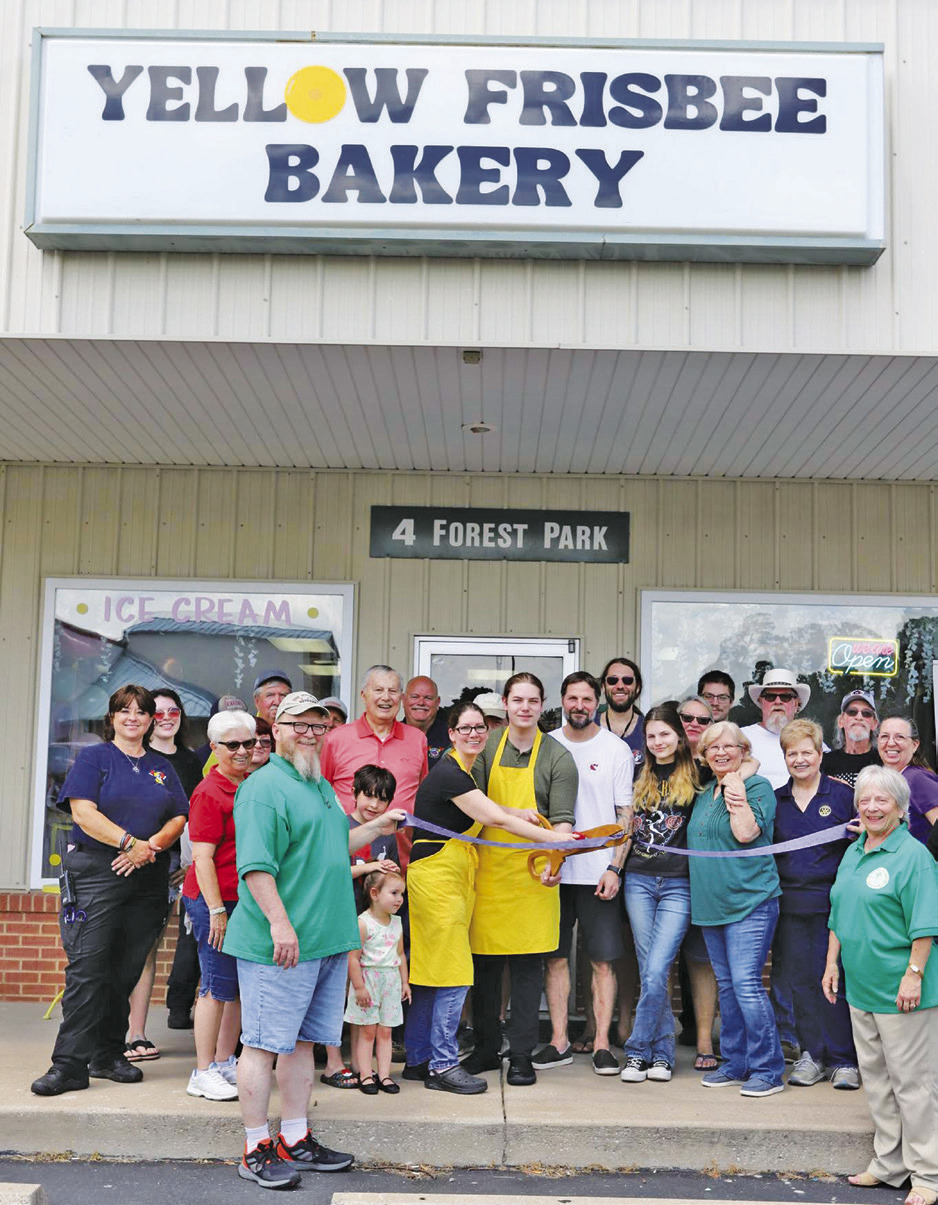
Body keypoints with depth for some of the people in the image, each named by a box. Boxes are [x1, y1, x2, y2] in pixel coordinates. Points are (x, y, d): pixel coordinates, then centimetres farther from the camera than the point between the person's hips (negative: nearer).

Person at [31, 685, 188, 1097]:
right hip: (96, 873, -4)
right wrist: (131, 842, -16)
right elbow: (83, 812, -8)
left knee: (127, 970, 6)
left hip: (148, 878, 4)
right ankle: (70, 1064, -7)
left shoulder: (161, 767, 17)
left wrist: (153, 846, -9)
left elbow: (180, 817, 10)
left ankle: (108, 1055, 16)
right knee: (87, 967, -10)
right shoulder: (93, 757, 4)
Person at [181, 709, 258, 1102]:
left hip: (249, 901, 8)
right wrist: (216, 910, -19)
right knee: (218, 986, -3)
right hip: (215, 899, -8)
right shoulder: (210, 793, -12)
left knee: (241, 985, 12)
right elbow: (202, 856, -15)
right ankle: (203, 1073, 6)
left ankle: (225, 1062, 23)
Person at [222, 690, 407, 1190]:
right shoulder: (264, 787, -11)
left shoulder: (321, 787, 18)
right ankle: (256, 1149, 10)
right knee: (263, 1043, 0)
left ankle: (295, 1141, 25)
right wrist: (279, 922, -25)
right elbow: (255, 865, -19)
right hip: (279, 945, -9)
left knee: (302, 1041, 15)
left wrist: (377, 826, 23)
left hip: (328, 942, 9)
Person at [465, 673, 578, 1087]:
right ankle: (486, 1049, 22)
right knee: (485, 961, 8)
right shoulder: (486, 748, 7)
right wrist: (477, 851, -2)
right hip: (488, 866, 2)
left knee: (527, 963, 1)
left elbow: (562, 820, -6)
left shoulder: (557, 757, -1)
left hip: (532, 870, -2)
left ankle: (521, 1055, 11)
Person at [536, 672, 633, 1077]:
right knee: (555, 957, 5)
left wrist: (614, 867, -7)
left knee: (603, 960, 0)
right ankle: (559, 1042, 14)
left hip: (598, 871, -2)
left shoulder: (616, 749, 2)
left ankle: (602, 1044, 7)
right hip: (553, 869, 2)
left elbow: (625, 815, 2)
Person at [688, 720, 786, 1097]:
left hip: (750, 902, -8)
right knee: (726, 987, 12)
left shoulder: (758, 786, -6)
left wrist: (736, 790, -14)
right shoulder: (705, 794, 17)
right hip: (712, 904, 8)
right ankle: (735, 1063, 21)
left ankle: (767, 1069, -2)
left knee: (747, 984, -11)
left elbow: (746, 832, -19)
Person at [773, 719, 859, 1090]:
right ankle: (812, 1055, 19)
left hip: (831, 902, -3)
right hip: (790, 904, 4)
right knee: (799, 980, 7)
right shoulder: (776, 799, 9)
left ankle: (843, 1059, 11)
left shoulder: (841, 794, -1)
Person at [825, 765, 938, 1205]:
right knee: (875, 1078, 15)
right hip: (861, 987, 8)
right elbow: (839, 916, 20)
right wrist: (833, 963, 16)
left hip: (901, 990, -8)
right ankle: (888, 1165, 27)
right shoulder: (853, 853, 12)